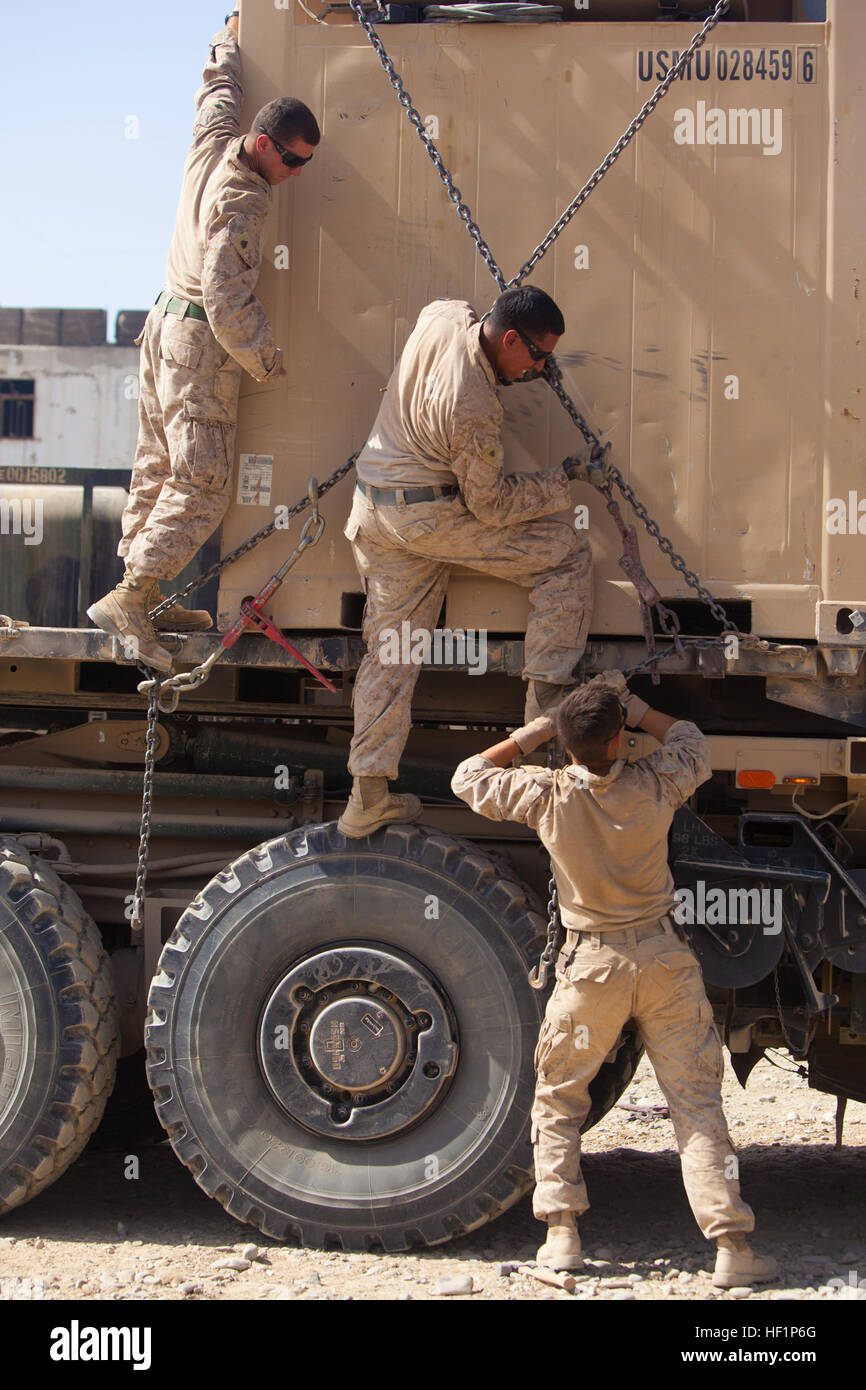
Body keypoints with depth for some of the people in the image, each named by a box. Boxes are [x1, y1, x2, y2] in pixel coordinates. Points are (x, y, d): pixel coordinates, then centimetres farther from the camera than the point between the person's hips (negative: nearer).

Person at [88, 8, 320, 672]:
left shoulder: (214, 144, 4)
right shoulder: (242, 200, -21)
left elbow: (220, 87, 26)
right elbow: (226, 297, -24)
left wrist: (232, 38, 44)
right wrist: (264, 359, -13)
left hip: (166, 322, 10)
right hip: (201, 342, -10)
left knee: (160, 468, 11)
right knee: (203, 485, -11)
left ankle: (145, 595, 15)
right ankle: (127, 599, -15)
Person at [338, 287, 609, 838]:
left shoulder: (445, 317, -5)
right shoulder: (475, 411, -27)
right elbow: (493, 504, -14)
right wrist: (567, 479, -7)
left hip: (374, 513, 9)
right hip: (432, 514, -9)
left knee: (391, 646, 11)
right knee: (568, 553, -3)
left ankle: (367, 797, 11)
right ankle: (548, 699, -2)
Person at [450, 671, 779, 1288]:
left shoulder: (546, 794, -10)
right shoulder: (655, 785, -8)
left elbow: (468, 777, 7)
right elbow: (694, 744, 17)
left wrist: (531, 734, 10)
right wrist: (634, 708, 18)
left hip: (592, 965, 0)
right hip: (664, 958, 1)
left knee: (558, 1098, 16)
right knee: (697, 1102, 2)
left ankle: (562, 1232, 10)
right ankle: (732, 1245, -1)